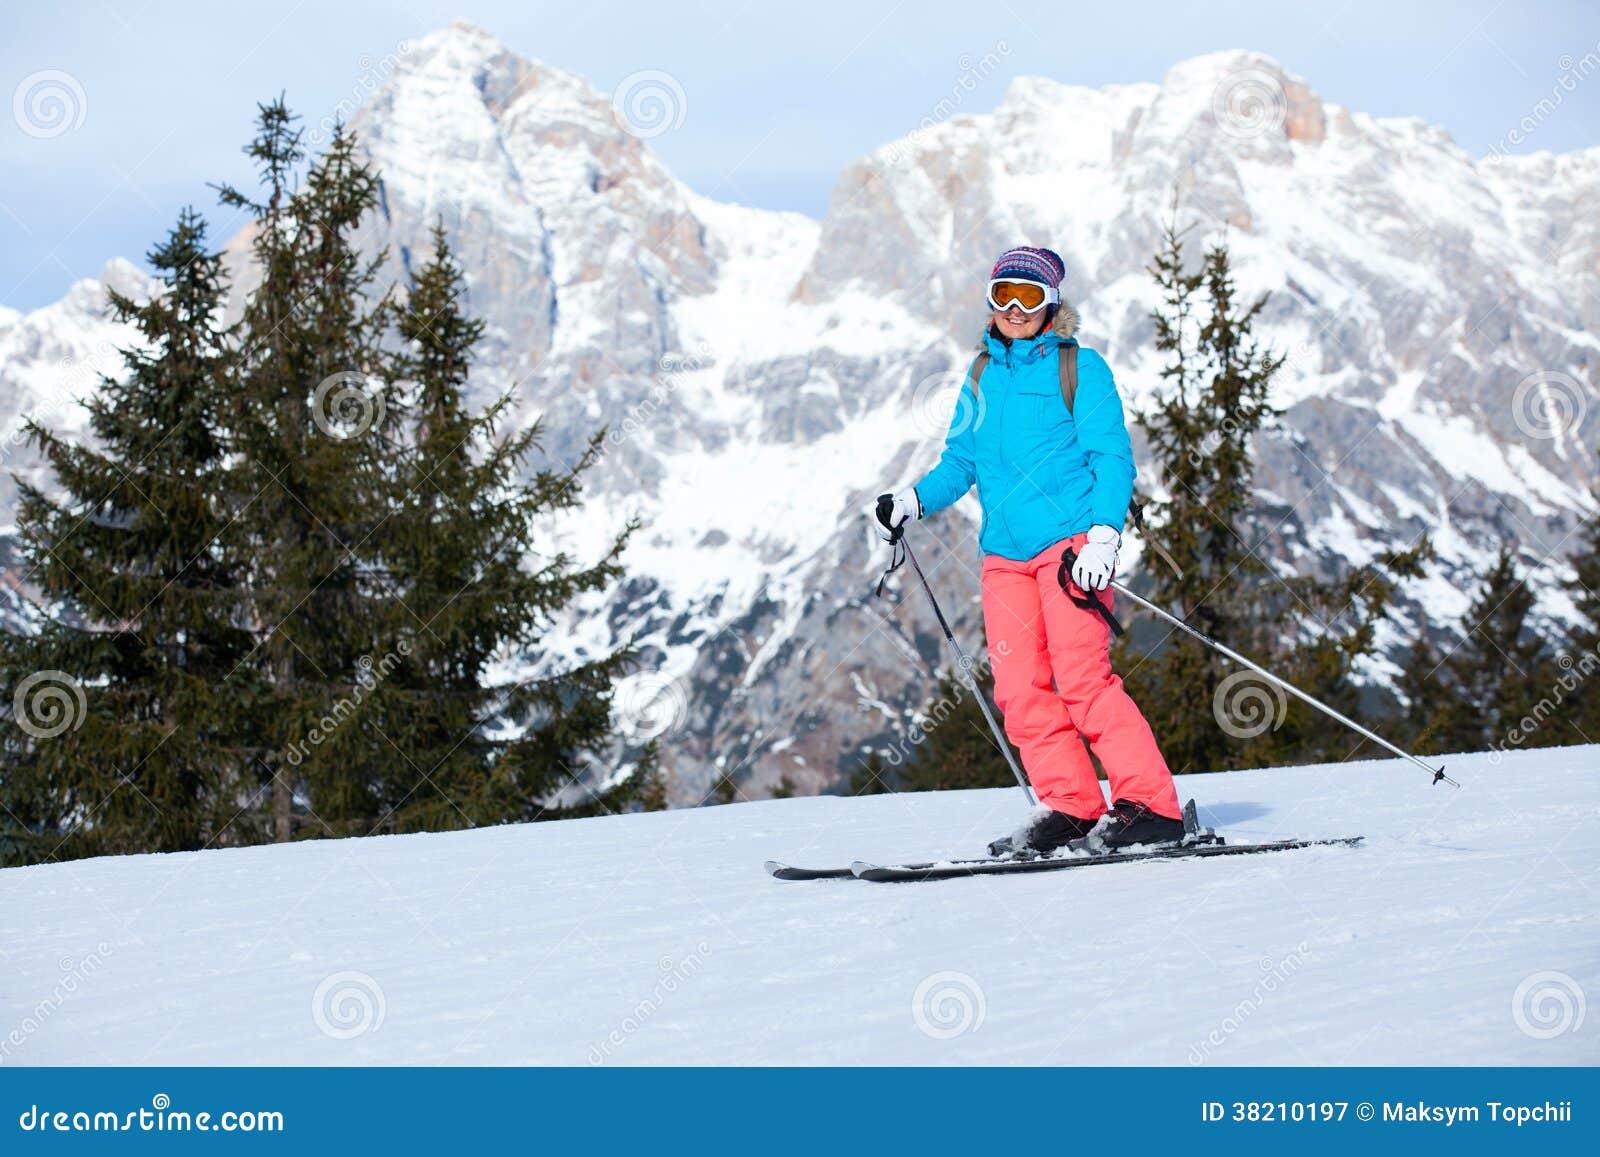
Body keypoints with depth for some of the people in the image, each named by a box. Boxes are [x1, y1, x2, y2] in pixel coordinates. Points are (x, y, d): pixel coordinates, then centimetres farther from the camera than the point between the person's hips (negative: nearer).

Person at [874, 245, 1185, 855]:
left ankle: (1151, 805, -13)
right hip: (1005, 553, 6)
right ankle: (1069, 807, 4)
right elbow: (961, 460, 24)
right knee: (1020, 689, -2)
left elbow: (1112, 458, -4)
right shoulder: (982, 377, 18)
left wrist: (1104, 535, -17)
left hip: (1069, 543, -6)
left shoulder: (1078, 367, 1)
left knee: (1081, 676, -16)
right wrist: (913, 501, 6)